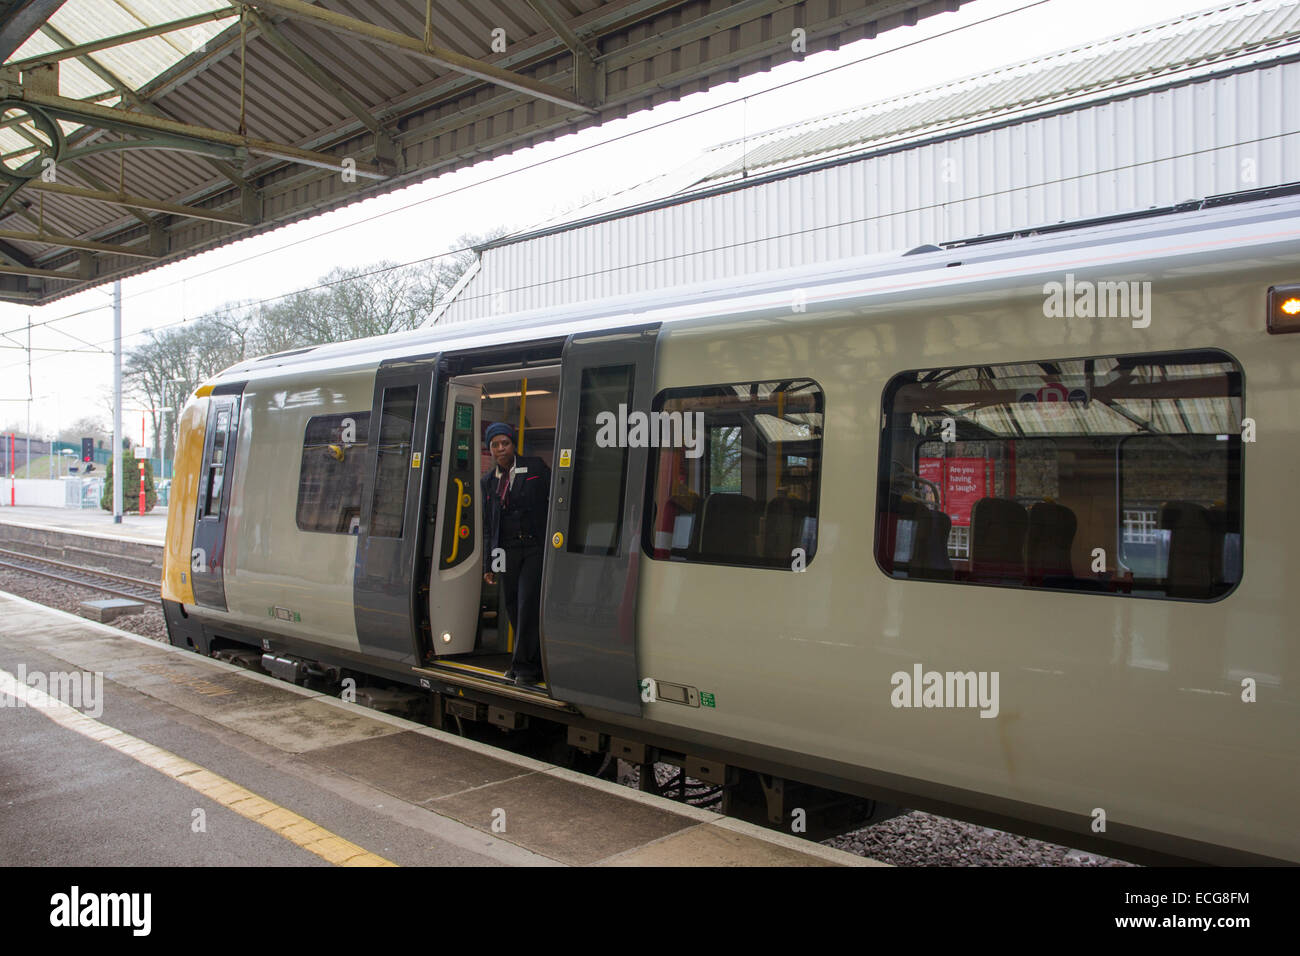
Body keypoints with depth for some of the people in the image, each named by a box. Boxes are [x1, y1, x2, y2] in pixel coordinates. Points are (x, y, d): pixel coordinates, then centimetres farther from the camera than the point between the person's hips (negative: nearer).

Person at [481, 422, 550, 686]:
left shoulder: (535, 468, 1)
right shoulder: (489, 481, 13)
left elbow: (554, 502, 2)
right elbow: (487, 524, 15)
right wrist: (488, 564, 12)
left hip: (535, 547, -4)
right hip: (507, 550, 4)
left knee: (528, 603, -11)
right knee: (513, 607, 7)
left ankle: (526, 666, -3)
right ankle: (525, 662, 19)